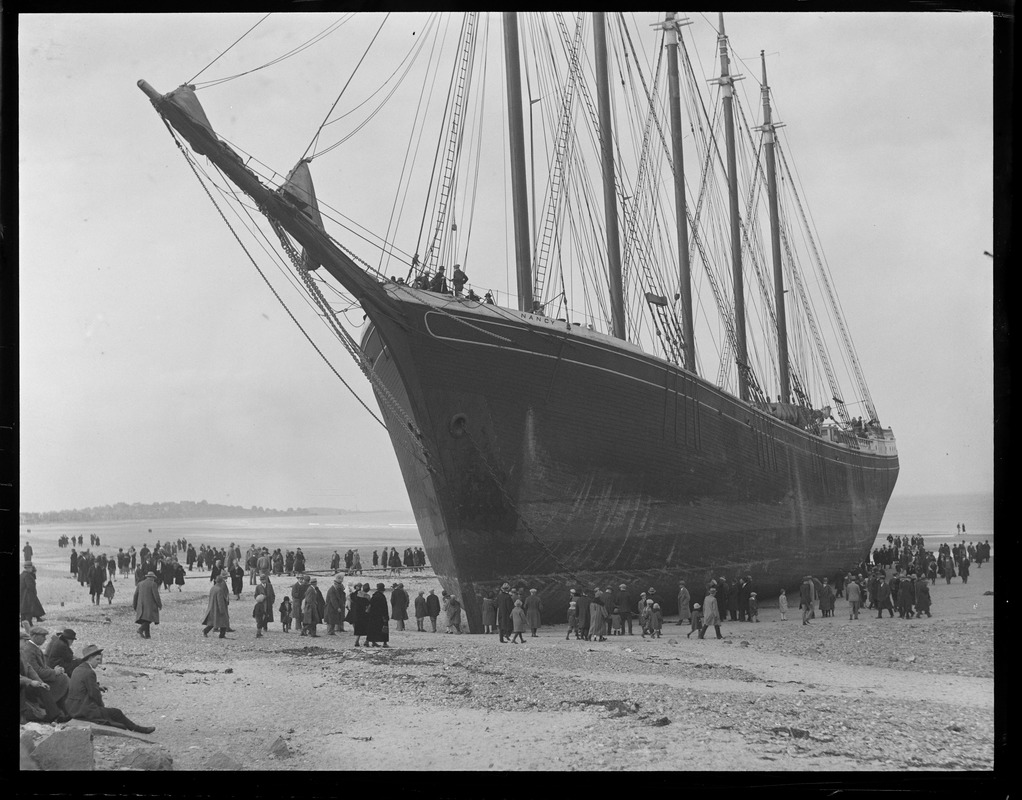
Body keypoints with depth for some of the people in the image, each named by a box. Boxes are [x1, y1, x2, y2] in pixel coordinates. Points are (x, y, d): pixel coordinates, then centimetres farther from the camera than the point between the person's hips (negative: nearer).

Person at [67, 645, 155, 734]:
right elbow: (94, 694, -16)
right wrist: (101, 705, 1)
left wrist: (97, 686, 6)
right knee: (116, 713, 1)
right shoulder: (89, 673, -20)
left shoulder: (78, 670, 10)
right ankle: (135, 728, 16)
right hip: (83, 711, -10)